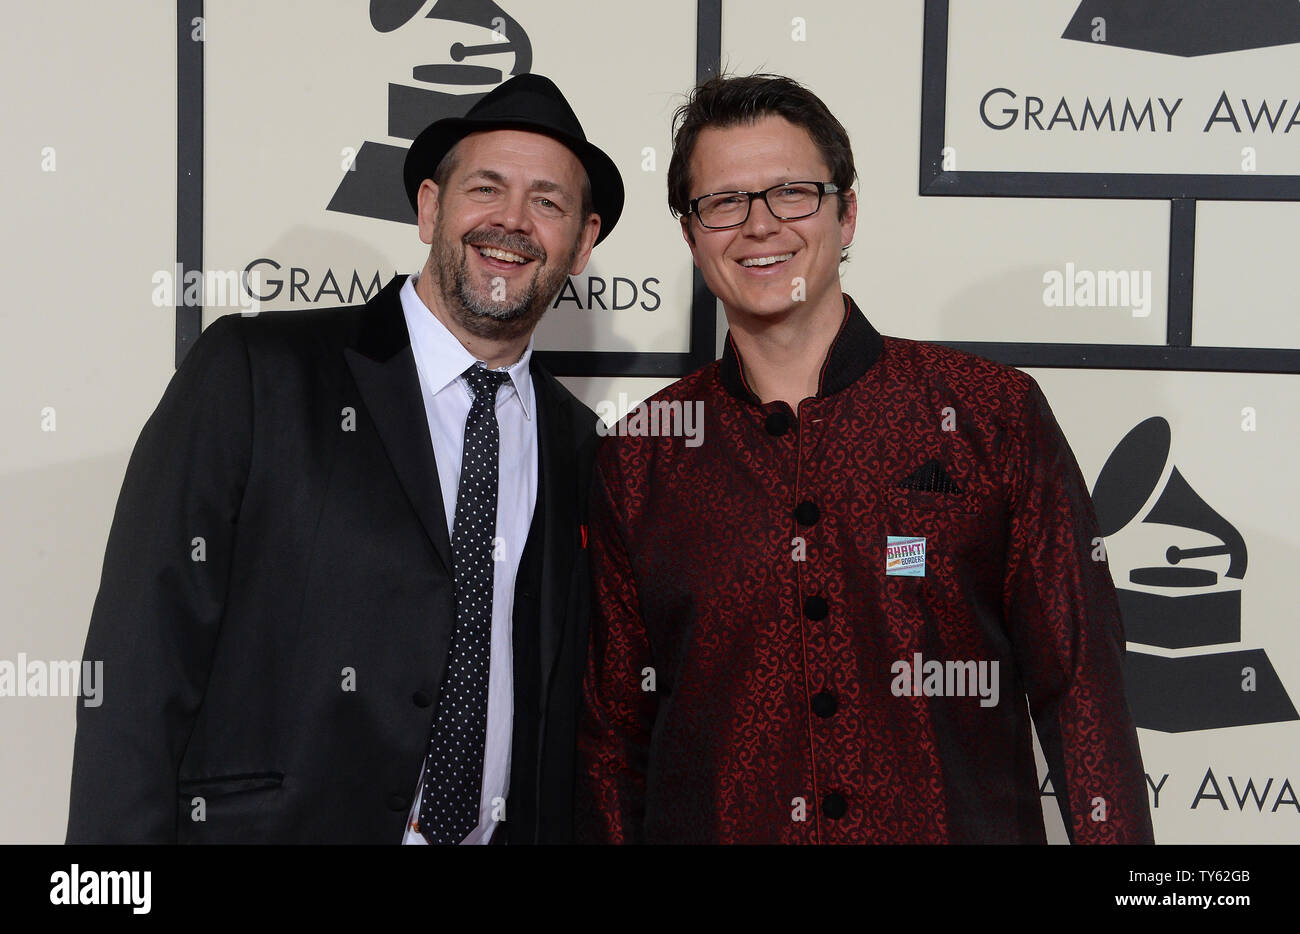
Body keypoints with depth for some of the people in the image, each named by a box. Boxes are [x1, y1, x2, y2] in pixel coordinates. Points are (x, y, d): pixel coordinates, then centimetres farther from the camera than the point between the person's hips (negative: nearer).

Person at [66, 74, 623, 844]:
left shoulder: (578, 446, 5)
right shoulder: (254, 372, -10)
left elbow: (560, 699, 9)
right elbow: (140, 661, -13)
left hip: (500, 826, 4)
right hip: (276, 823, -4)